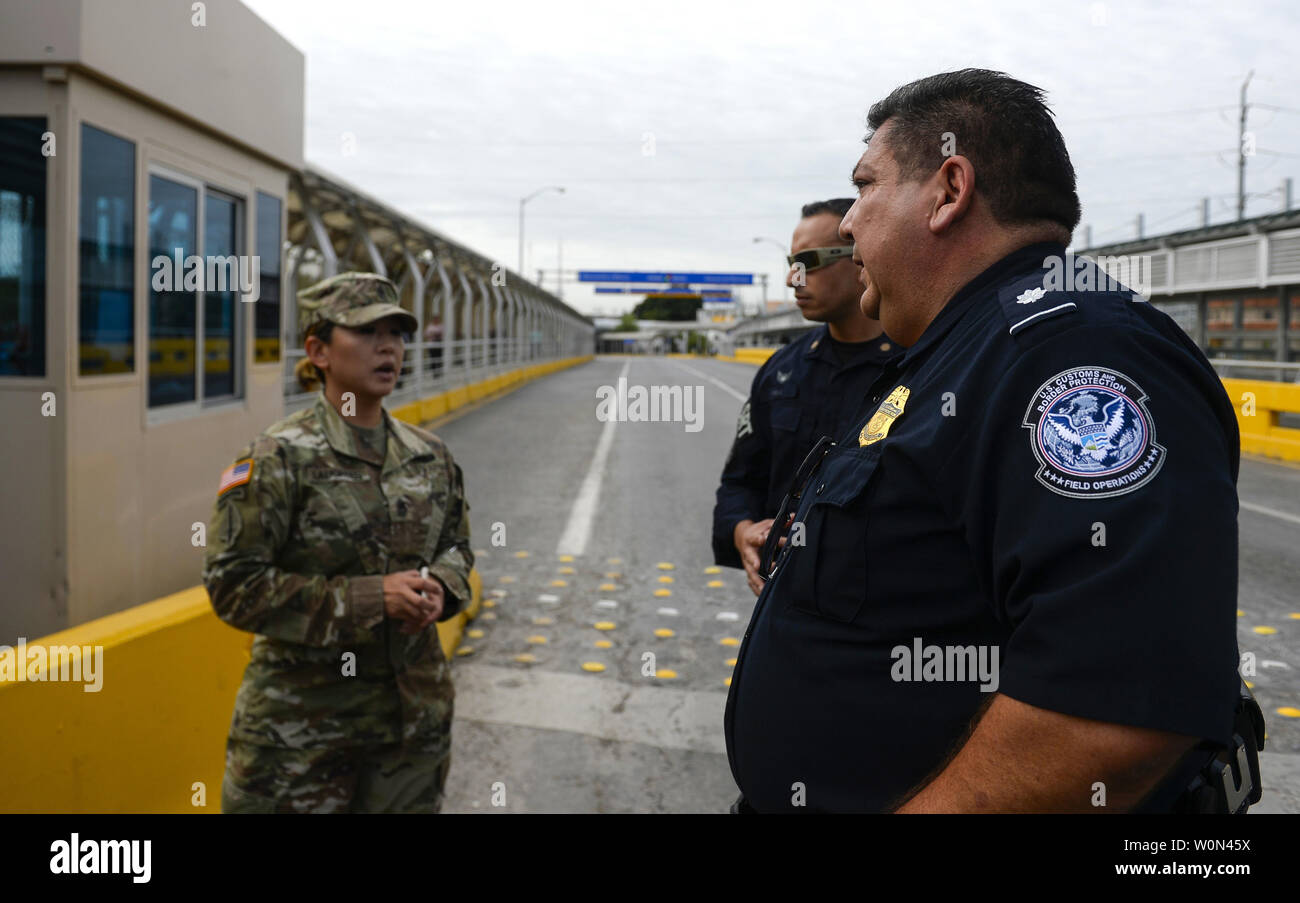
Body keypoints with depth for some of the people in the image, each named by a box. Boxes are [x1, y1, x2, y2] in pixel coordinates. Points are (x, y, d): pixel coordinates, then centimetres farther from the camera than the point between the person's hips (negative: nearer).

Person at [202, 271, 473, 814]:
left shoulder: (430, 457, 5)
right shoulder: (279, 459, -12)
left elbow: (456, 545, 17)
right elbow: (233, 585, -15)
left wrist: (439, 590, -8)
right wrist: (370, 598, -21)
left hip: (413, 708, 5)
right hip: (301, 718, -5)